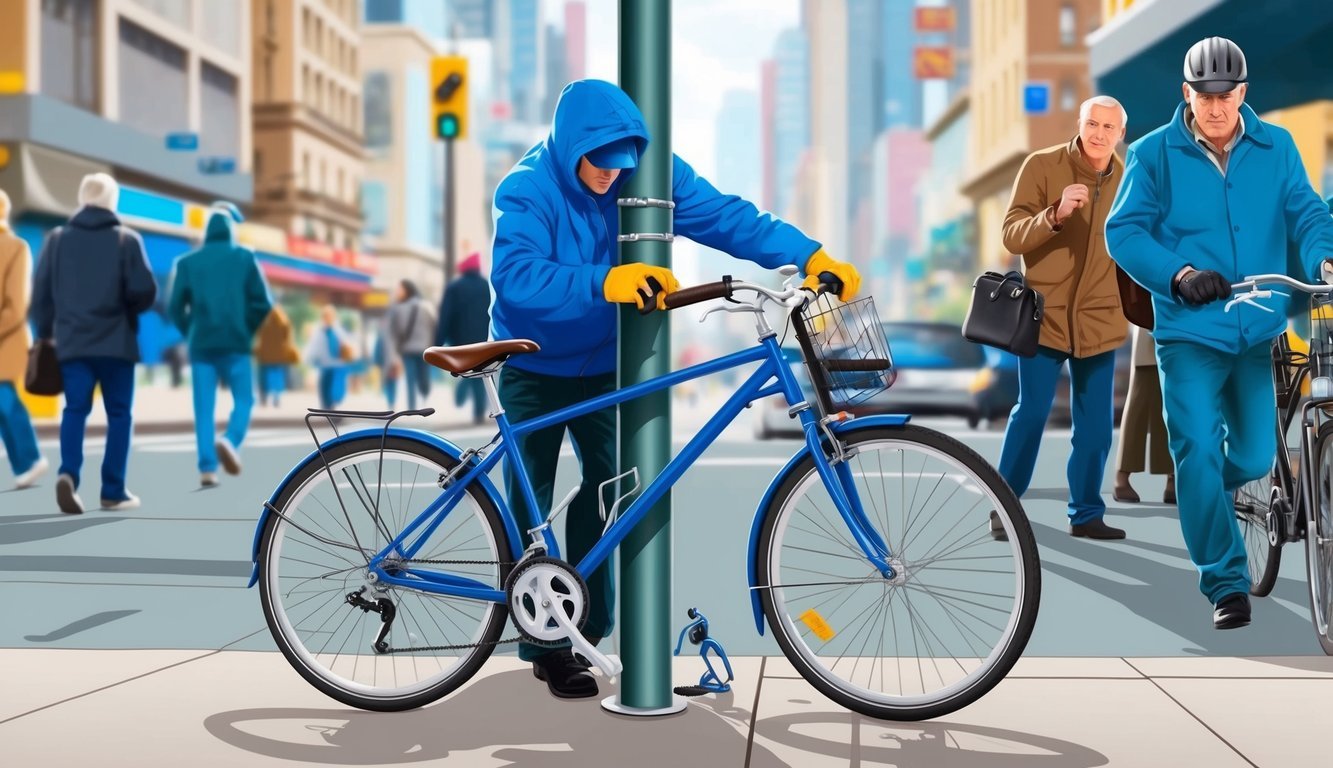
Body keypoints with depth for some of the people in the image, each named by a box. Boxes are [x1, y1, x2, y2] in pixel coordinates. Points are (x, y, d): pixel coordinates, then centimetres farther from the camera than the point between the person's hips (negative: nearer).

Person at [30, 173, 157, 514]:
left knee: (75, 409, 3)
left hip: (72, 342, 2)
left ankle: (68, 474, -21)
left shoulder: (57, 239, 6)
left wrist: (44, 332, 18)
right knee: (119, 414, 7)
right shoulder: (127, 240, -2)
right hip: (116, 342, -2)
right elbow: (145, 291, -9)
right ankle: (113, 491, 6)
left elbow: (40, 293, 5)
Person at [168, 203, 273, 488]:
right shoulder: (245, 258, 3)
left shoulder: (187, 262, 7)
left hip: (201, 345, 2)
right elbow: (263, 303, -2)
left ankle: (207, 469, -4)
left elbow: (175, 306, 2)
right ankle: (230, 441, -21)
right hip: (236, 343, -2)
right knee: (244, 399, 7)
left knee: (204, 408, 4)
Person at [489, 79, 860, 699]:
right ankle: (546, 645, 12)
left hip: (603, 363, 4)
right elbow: (515, 274, -41)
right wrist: (604, 282, -55)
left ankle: (588, 630, 19)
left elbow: (727, 218, -21)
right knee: (532, 508, 0)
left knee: (608, 489, 3)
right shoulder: (527, 190, -25)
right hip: (535, 369, -3)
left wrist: (810, 256, -33)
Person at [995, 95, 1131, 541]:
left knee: (1096, 425, 6)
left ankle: (1086, 513, 19)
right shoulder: (1042, 166, -6)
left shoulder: (1128, 180, 5)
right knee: (1031, 414, -4)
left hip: (1099, 321, 4)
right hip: (1044, 315, -3)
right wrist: (1054, 215, -28)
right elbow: (1012, 236, -11)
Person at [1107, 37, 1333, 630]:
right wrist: (1178, 274, -22)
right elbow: (1124, 231, -6)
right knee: (1199, 452, -11)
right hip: (1189, 332, -3)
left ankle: (1205, 495, 44)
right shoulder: (1154, 153, -2)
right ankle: (1226, 583, 0)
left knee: (1255, 458, 7)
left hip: (1261, 331, 3)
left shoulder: (1276, 147, 5)